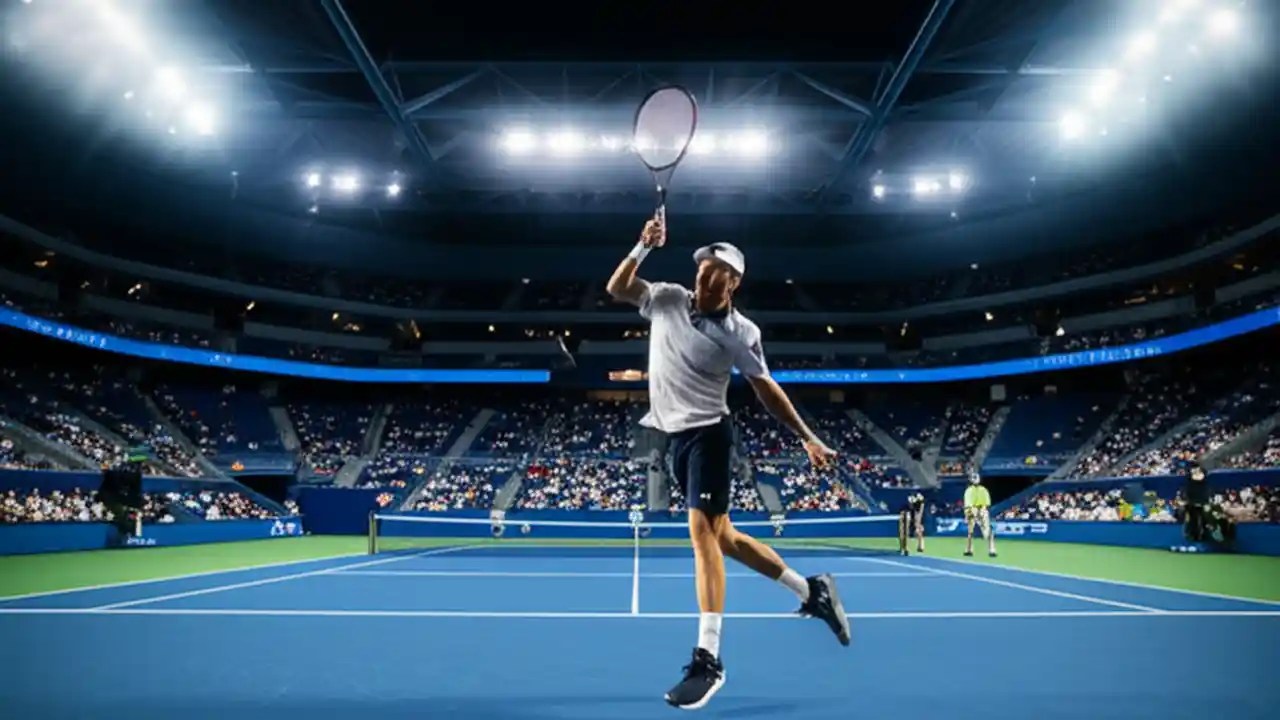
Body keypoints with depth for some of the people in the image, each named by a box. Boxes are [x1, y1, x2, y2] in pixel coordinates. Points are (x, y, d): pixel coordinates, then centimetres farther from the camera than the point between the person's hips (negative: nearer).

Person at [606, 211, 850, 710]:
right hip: (676, 437, 6)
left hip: (706, 434, -6)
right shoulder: (668, 300, 7)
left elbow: (766, 389, 0)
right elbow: (616, 289, 7)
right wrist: (643, 247, -6)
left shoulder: (740, 332, -6)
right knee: (722, 535, 13)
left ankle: (707, 660, -11)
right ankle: (812, 591, 28)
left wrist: (808, 439, 0)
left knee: (703, 532, -16)